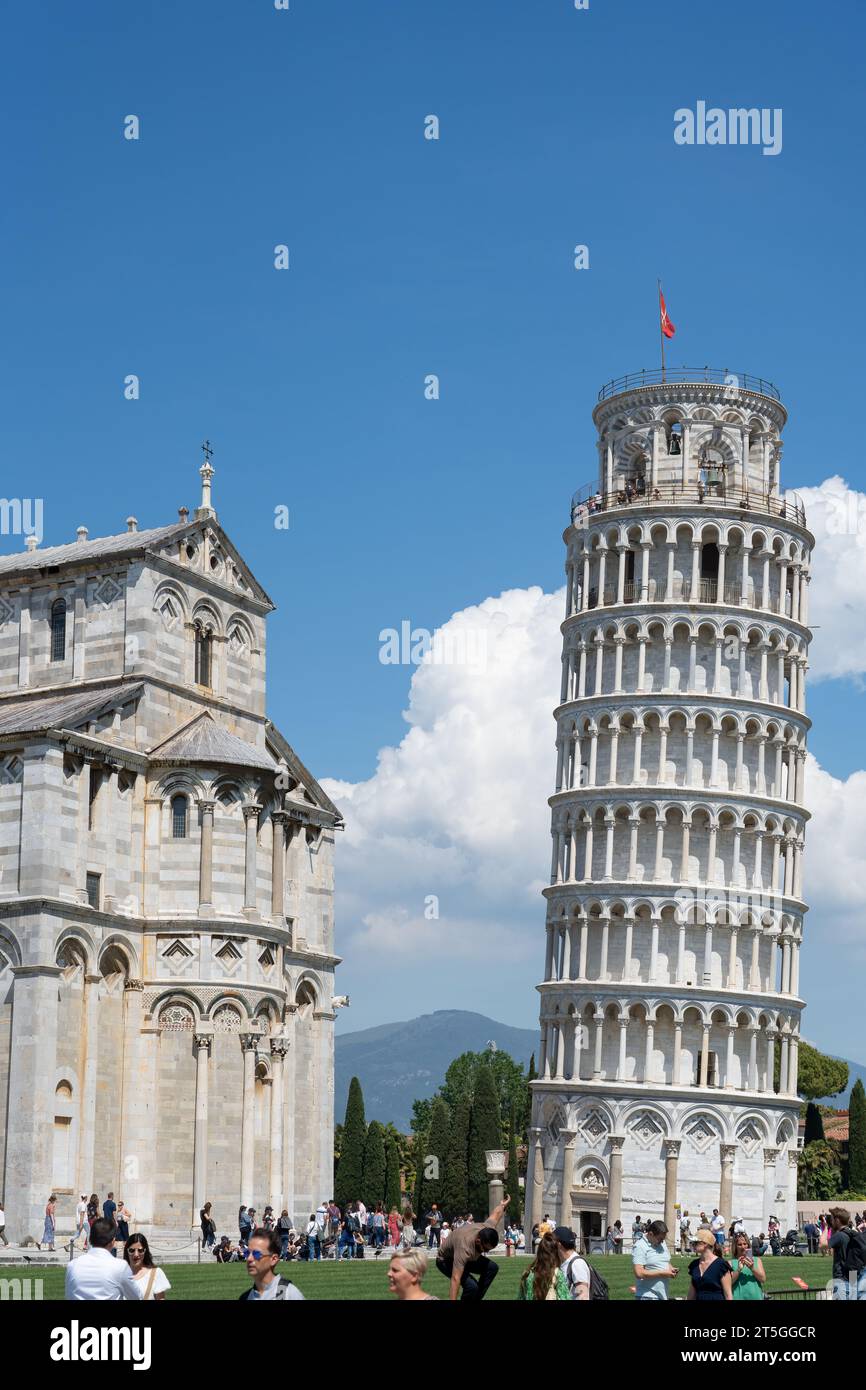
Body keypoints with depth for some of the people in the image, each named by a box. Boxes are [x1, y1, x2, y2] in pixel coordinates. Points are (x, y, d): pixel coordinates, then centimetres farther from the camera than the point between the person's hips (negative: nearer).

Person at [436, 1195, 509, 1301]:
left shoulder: (488, 1229, -22)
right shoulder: (464, 1248, -43)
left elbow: (495, 1214, 3)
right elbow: (455, 1279, -46)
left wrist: (503, 1205, 25)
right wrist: (453, 1300, -49)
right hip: (446, 1261, -8)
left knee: (492, 1268, -4)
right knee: (471, 1286, -28)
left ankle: (475, 1299, 4)